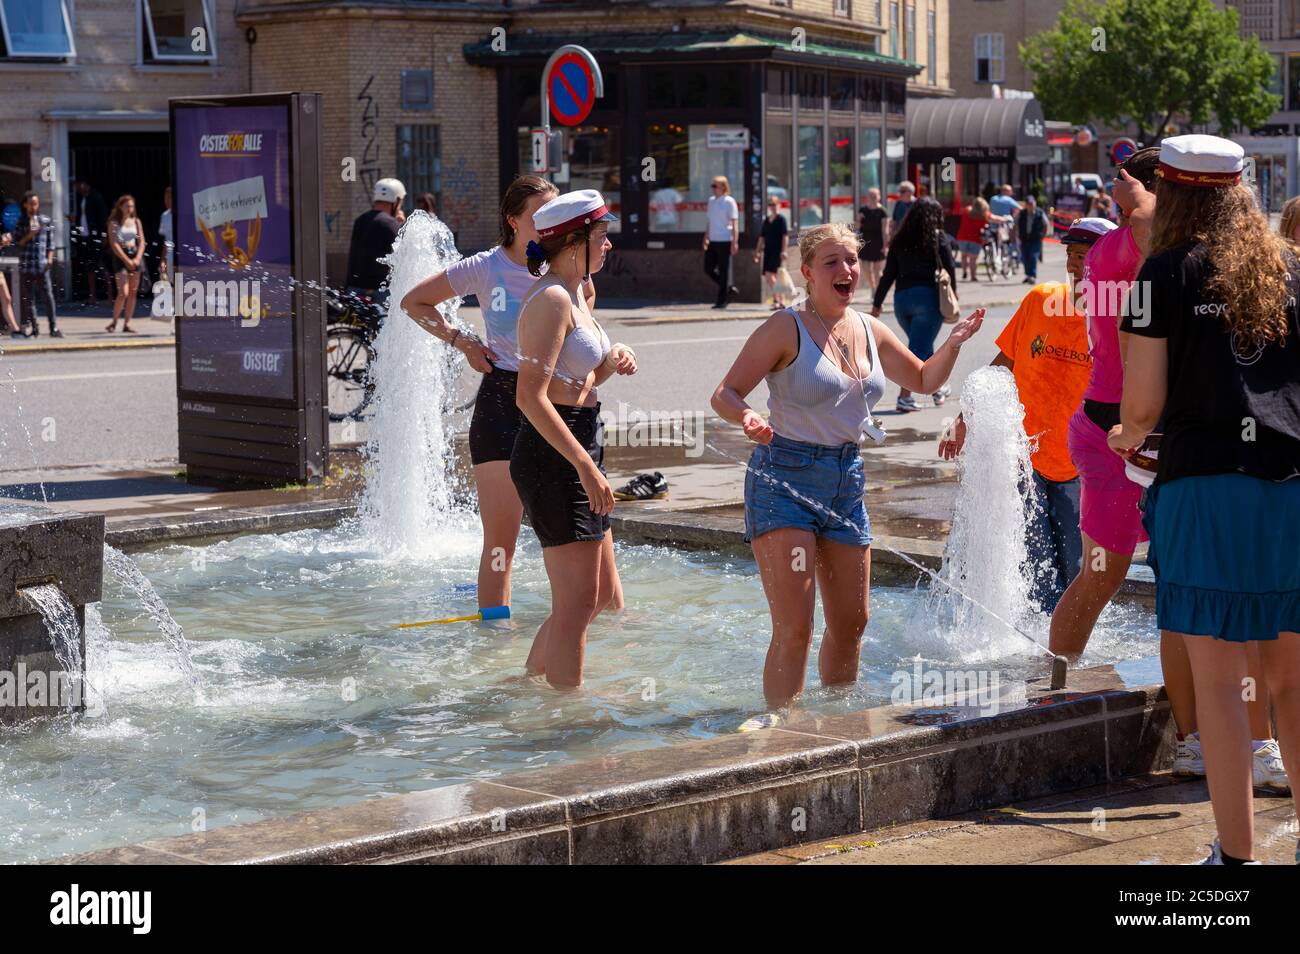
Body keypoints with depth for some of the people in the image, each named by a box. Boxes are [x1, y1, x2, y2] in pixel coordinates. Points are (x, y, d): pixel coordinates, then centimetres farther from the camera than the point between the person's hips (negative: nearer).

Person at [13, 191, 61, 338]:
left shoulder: (46, 221, 8)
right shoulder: (20, 222, 7)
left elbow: (50, 242, 9)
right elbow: (17, 243, 4)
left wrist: (50, 258, -1)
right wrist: (29, 236, -11)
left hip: (42, 265, -1)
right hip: (25, 265, 1)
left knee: (47, 296, -7)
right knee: (28, 298, 4)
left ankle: (54, 328, -7)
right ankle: (33, 328, 10)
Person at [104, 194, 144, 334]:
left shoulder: (136, 222, 11)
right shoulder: (114, 223, -1)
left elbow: (142, 241, 7)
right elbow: (114, 244, -8)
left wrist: (137, 258, -9)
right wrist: (127, 260, -14)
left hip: (135, 257, 5)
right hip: (120, 258, -5)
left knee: (133, 293, 3)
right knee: (123, 293, -14)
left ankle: (126, 324, 8)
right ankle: (114, 322, 0)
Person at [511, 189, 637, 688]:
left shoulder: (574, 295, 14)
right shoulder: (552, 299, -16)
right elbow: (530, 396, -24)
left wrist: (612, 362, 3)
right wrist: (587, 467, -25)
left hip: (576, 451, 10)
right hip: (553, 458, -10)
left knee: (602, 593, 18)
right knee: (577, 602, -5)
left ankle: (529, 680, 30)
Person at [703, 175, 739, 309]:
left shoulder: (729, 202, -8)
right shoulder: (711, 200, 11)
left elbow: (735, 223, -10)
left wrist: (735, 242, -16)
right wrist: (706, 237, 18)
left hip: (724, 242, -7)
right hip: (712, 241, 7)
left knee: (724, 271, -2)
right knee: (708, 269, 5)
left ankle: (722, 301, 4)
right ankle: (729, 287, 22)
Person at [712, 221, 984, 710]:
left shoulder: (870, 331, 9)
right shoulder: (786, 329, -9)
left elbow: (923, 379, 23)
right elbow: (725, 394, -12)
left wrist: (952, 344, 4)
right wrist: (747, 417, -34)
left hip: (846, 483, 6)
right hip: (784, 480, -6)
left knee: (851, 622, 12)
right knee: (794, 626, -14)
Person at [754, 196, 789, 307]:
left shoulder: (781, 219, -4)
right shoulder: (766, 220, 16)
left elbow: (785, 235, -10)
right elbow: (762, 237, 21)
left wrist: (783, 250, -18)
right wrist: (758, 251, 17)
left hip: (777, 251, -8)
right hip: (768, 251, 8)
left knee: (770, 274, -19)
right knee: (768, 277, 7)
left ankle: (776, 300, -16)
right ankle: (779, 300, 15)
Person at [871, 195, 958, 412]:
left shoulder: (900, 240, 9)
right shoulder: (939, 238, -1)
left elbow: (888, 274, 8)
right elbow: (949, 270, -4)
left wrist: (877, 304, 11)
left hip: (901, 298, 4)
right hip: (928, 297, -4)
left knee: (923, 346, 21)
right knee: (919, 349, -4)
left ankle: (939, 387, 28)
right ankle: (905, 396, -15)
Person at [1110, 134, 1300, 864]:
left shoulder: (1169, 272, 1)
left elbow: (1144, 404, -2)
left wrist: (1126, 437, 19)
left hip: (1207, 486, -4)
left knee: (1219, 680, 1)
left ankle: (1237, 854, 3)